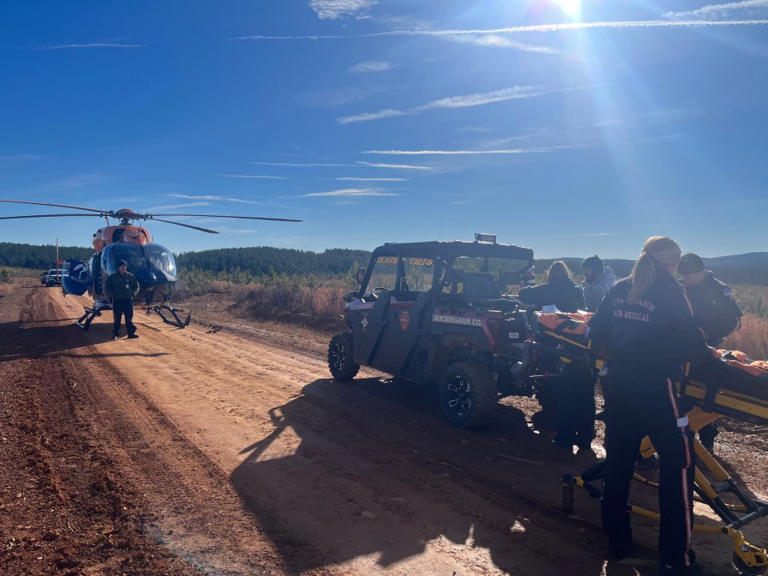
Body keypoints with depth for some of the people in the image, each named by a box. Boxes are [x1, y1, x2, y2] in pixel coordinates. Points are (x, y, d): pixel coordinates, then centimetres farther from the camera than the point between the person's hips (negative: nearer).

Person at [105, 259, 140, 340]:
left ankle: (131, 333, 6)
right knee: (117, 318, 2)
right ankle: (116, 334, 9)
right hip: (117, 300, -1)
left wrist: (133, 294, 1)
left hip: (128, 300, 1)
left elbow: (136, 286, 15)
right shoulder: (112, 277, 3)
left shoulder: (131, 276, 6)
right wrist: (112, 295, -2)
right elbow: (107, 287, 10)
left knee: (129, 318, 2)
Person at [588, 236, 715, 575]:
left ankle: (617, 537, 28)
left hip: (619, 383, 6)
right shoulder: (670, 291, -7)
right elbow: (690, 343, -10)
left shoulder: (620, 288, 7)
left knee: (618, 458, 15)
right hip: (655, 386, -5)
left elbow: (597, 333, 7)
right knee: (678, 464, 6)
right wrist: (710, 359, 9)